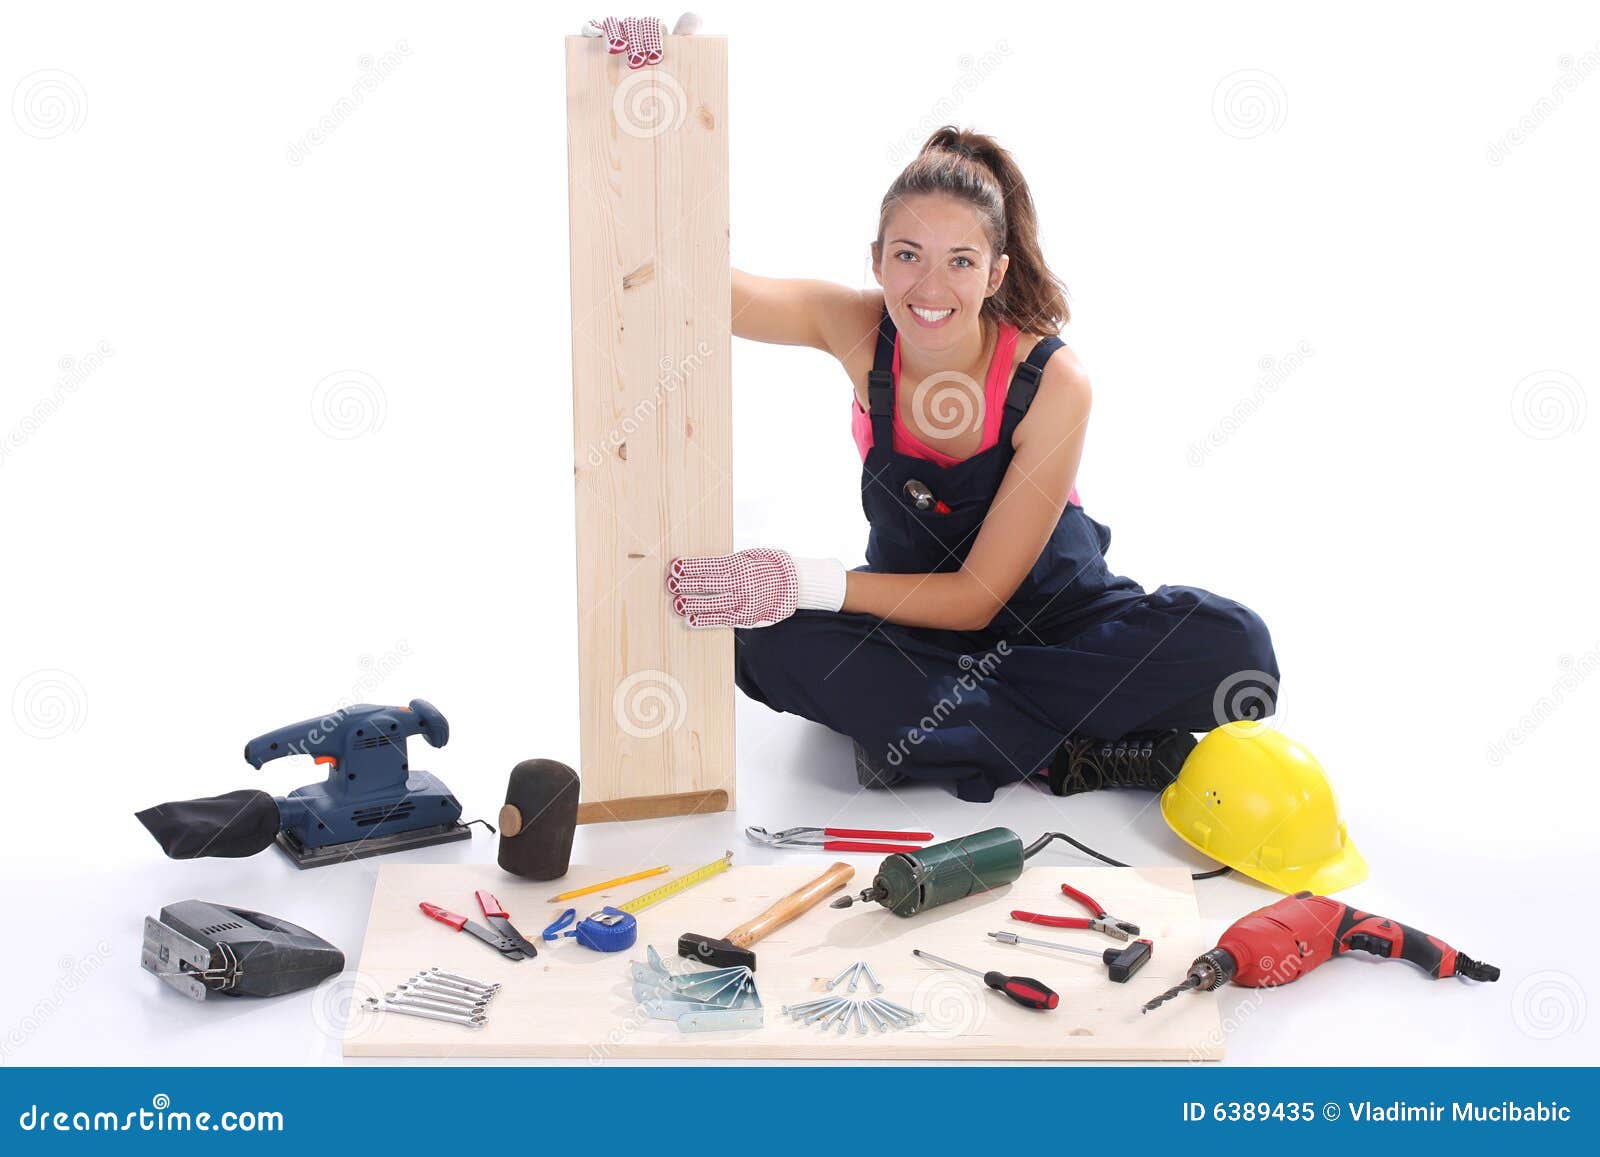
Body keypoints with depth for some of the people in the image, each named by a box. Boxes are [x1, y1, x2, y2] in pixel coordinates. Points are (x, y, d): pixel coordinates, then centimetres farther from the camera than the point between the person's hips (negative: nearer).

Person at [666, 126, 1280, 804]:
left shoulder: (1052, 381, -24)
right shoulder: (860, 331, -15)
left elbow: (978, 596, -21)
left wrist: (804, 582, -32)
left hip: (1054, 614, -2)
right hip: (912, 618, 2)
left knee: (1232, 647, -30)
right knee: (769, 645, -31)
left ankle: (910, 728, -27)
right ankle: (1073, 751, -24)